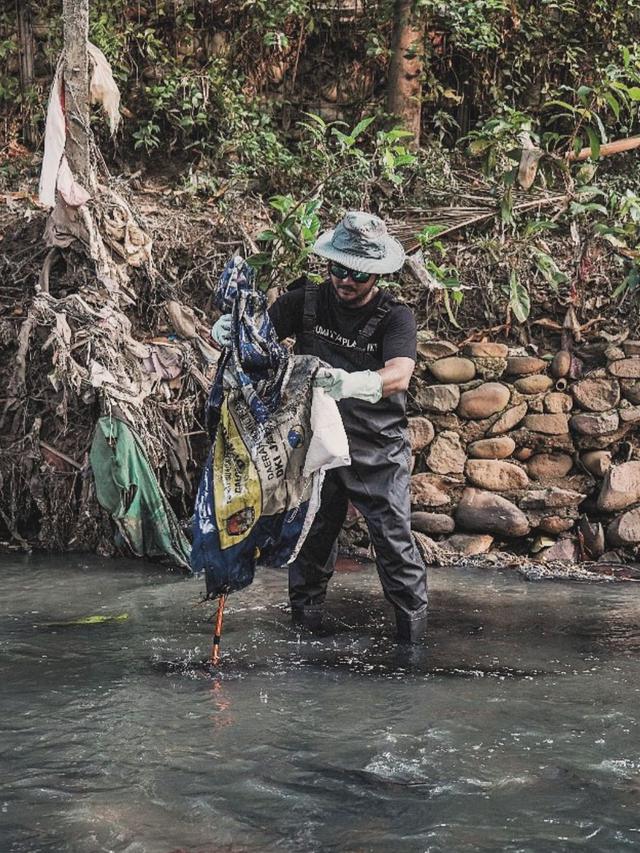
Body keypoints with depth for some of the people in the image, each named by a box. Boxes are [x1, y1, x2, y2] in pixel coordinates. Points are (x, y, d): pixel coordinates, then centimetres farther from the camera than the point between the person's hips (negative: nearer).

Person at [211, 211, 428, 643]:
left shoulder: (395, 317, -11)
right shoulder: (307, 301, 0)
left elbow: (399, 376, -27)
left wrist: (353, 384, -48)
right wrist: (229, 327, -26)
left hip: (379, 450, -3)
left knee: (395, 540, -3)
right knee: (312, 539, 10)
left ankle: (414, 634, 7)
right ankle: (305, 629, 23)